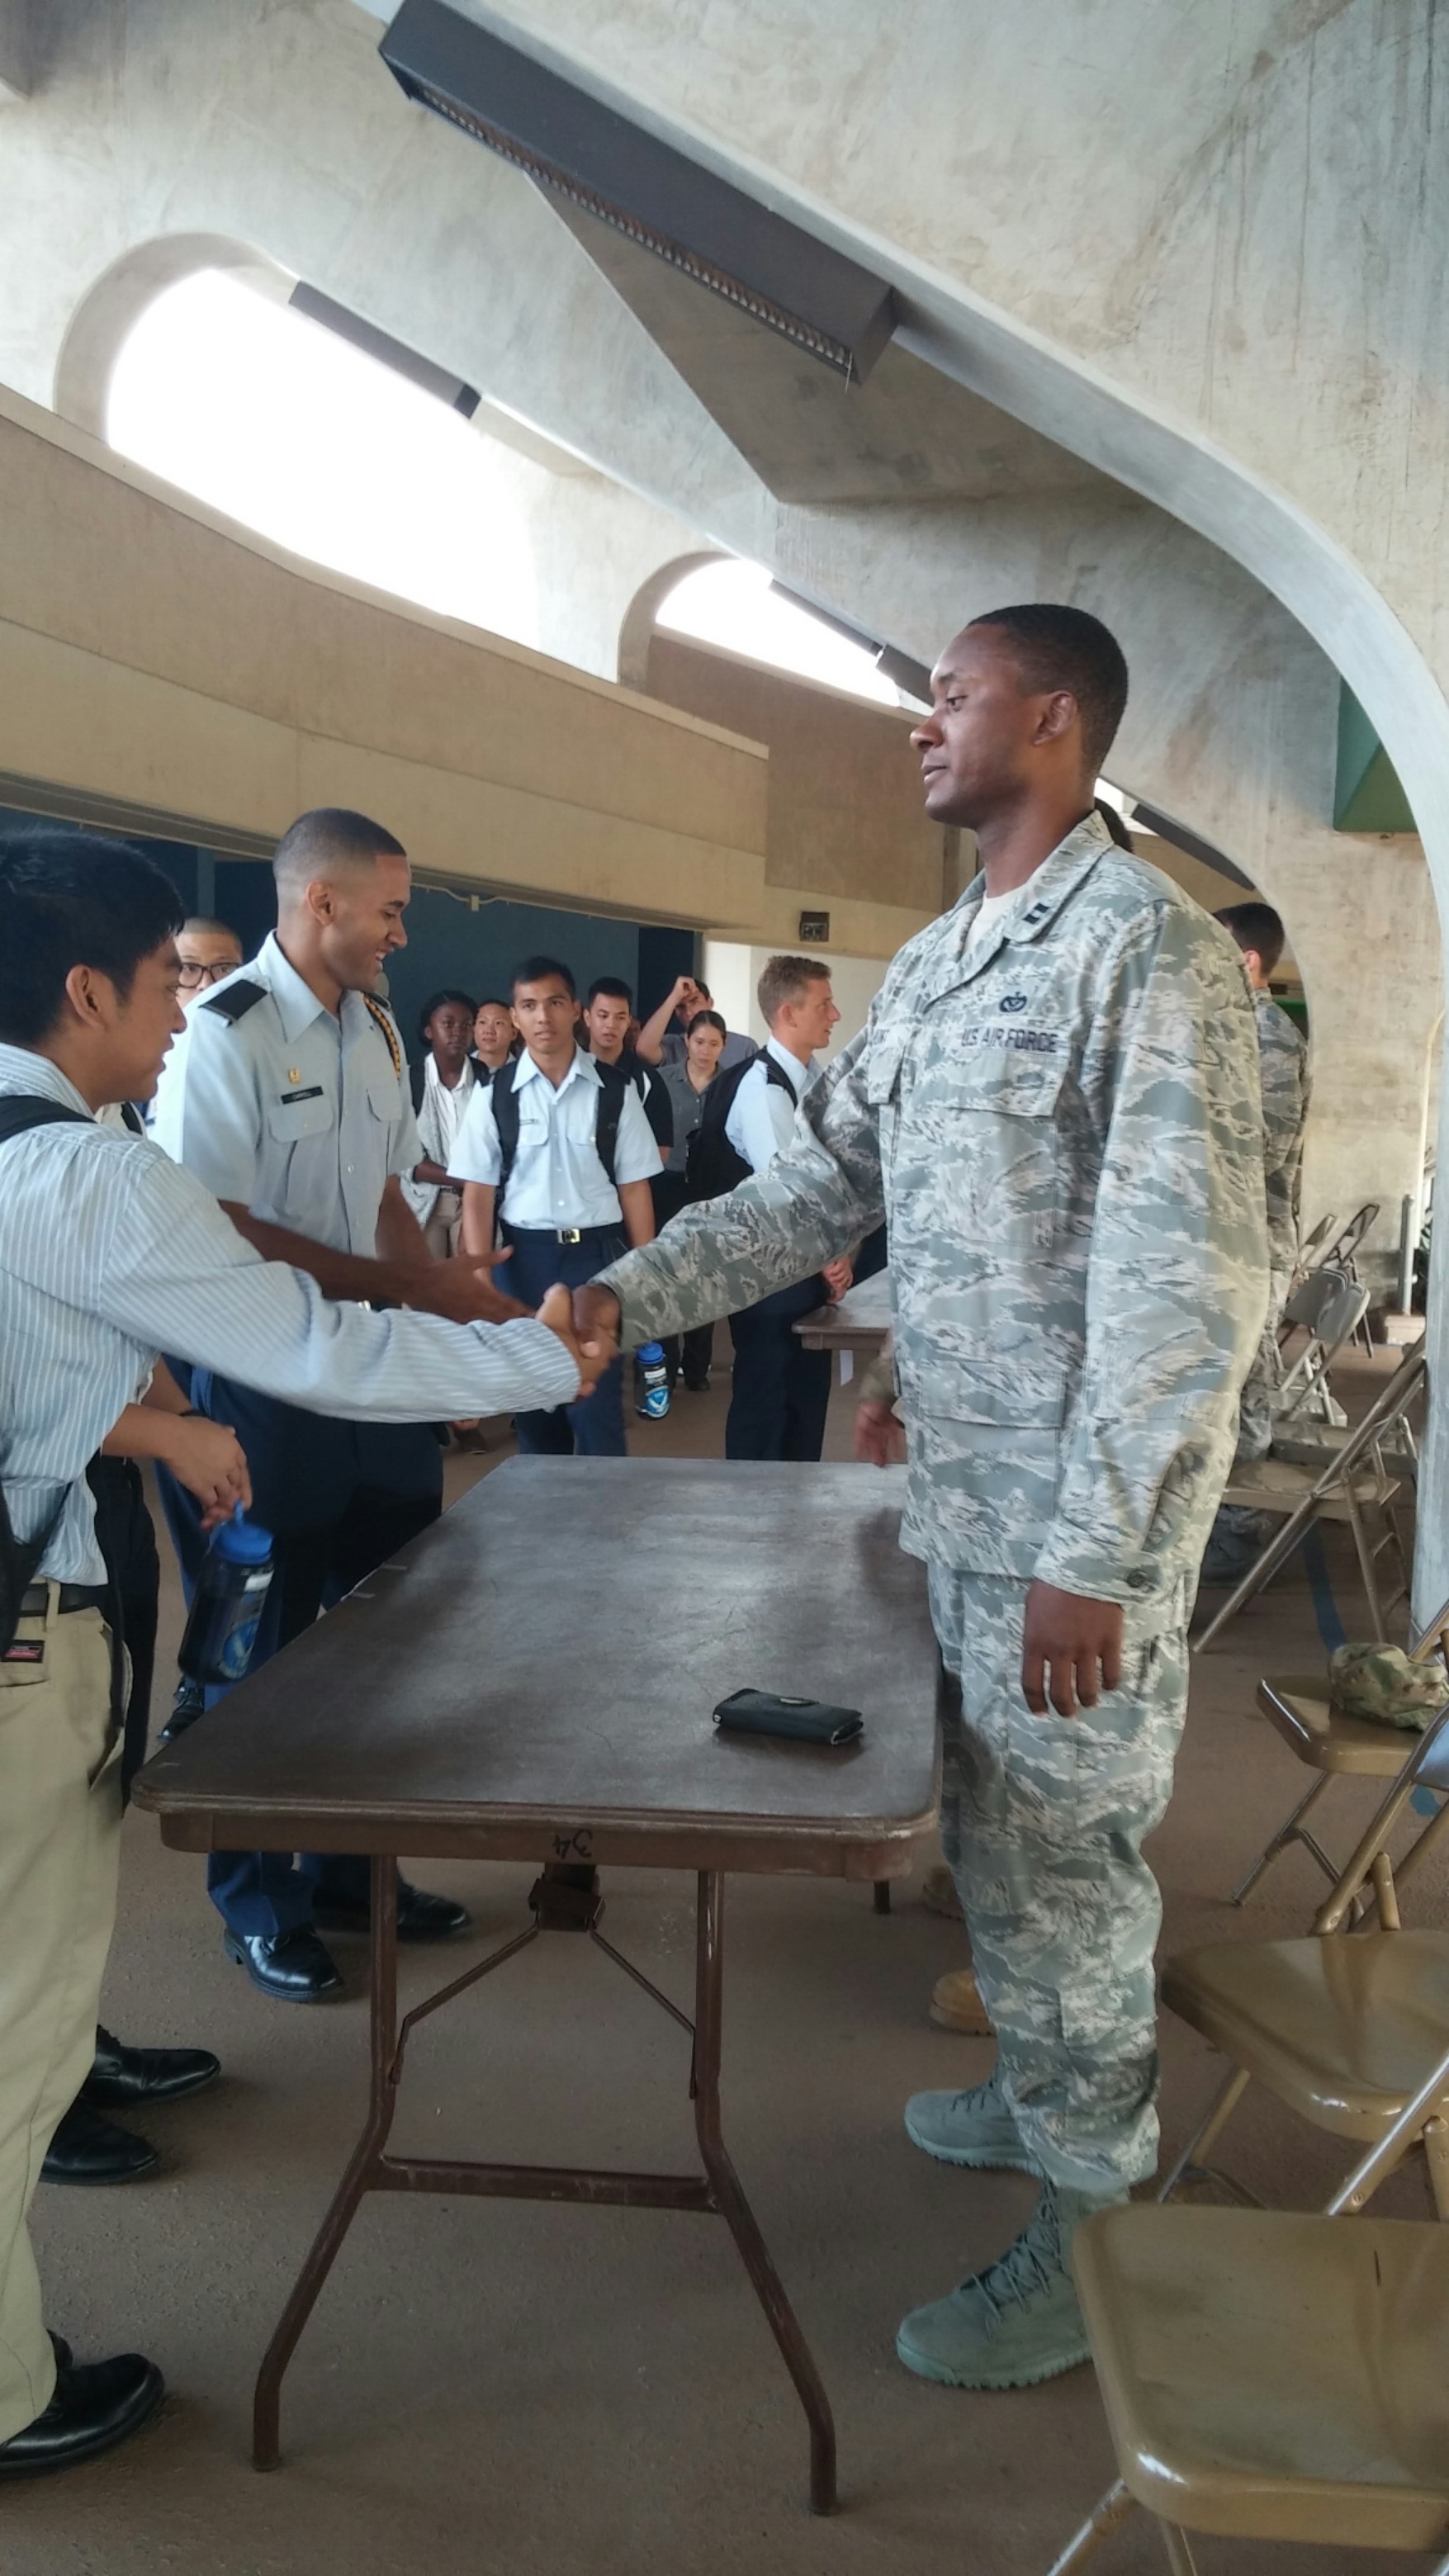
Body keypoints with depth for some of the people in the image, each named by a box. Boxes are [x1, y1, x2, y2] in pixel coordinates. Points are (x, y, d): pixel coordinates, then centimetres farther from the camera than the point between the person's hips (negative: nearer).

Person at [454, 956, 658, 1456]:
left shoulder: (614, 1090, 0)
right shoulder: (494, 1094, -1)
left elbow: (634, 1188, 2)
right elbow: (478, 1195, 0)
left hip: (598, 1254, -1)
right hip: (525, 1256, 1)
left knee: (599, 1400, -1)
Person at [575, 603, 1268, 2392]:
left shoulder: (1146, 939, -15)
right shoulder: (930, 964, 12)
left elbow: (1185, 1273, -21)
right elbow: (820, 1183, 13)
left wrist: (1089, 1553, -23)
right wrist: (627, 1295, 2)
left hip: (1077, 1523, -8)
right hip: (963, 1493, 8)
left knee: (1061, 1859, 6)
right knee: (994, 1831, 22)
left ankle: (1089, 2231, 26)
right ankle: (1044, 2095, 45)